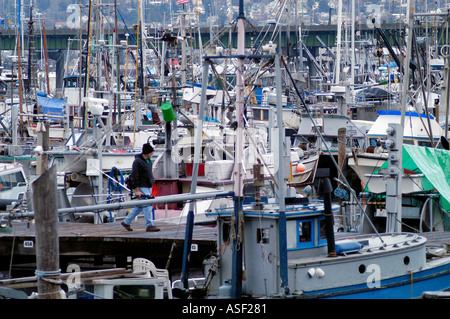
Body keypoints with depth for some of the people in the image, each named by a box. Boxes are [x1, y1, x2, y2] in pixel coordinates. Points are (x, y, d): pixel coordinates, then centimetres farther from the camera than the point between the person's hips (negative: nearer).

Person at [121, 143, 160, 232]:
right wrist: (137, 190, -20)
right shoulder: (137, 161, -16)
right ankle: (149, 225, -9)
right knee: (147, 206, -11)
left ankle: (126, 222, 21)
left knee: (139, 207, 12)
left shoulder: (148, 160, 13)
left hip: (148, 187, 9)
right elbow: (134, 177, -17)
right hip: (142, 188, -9)